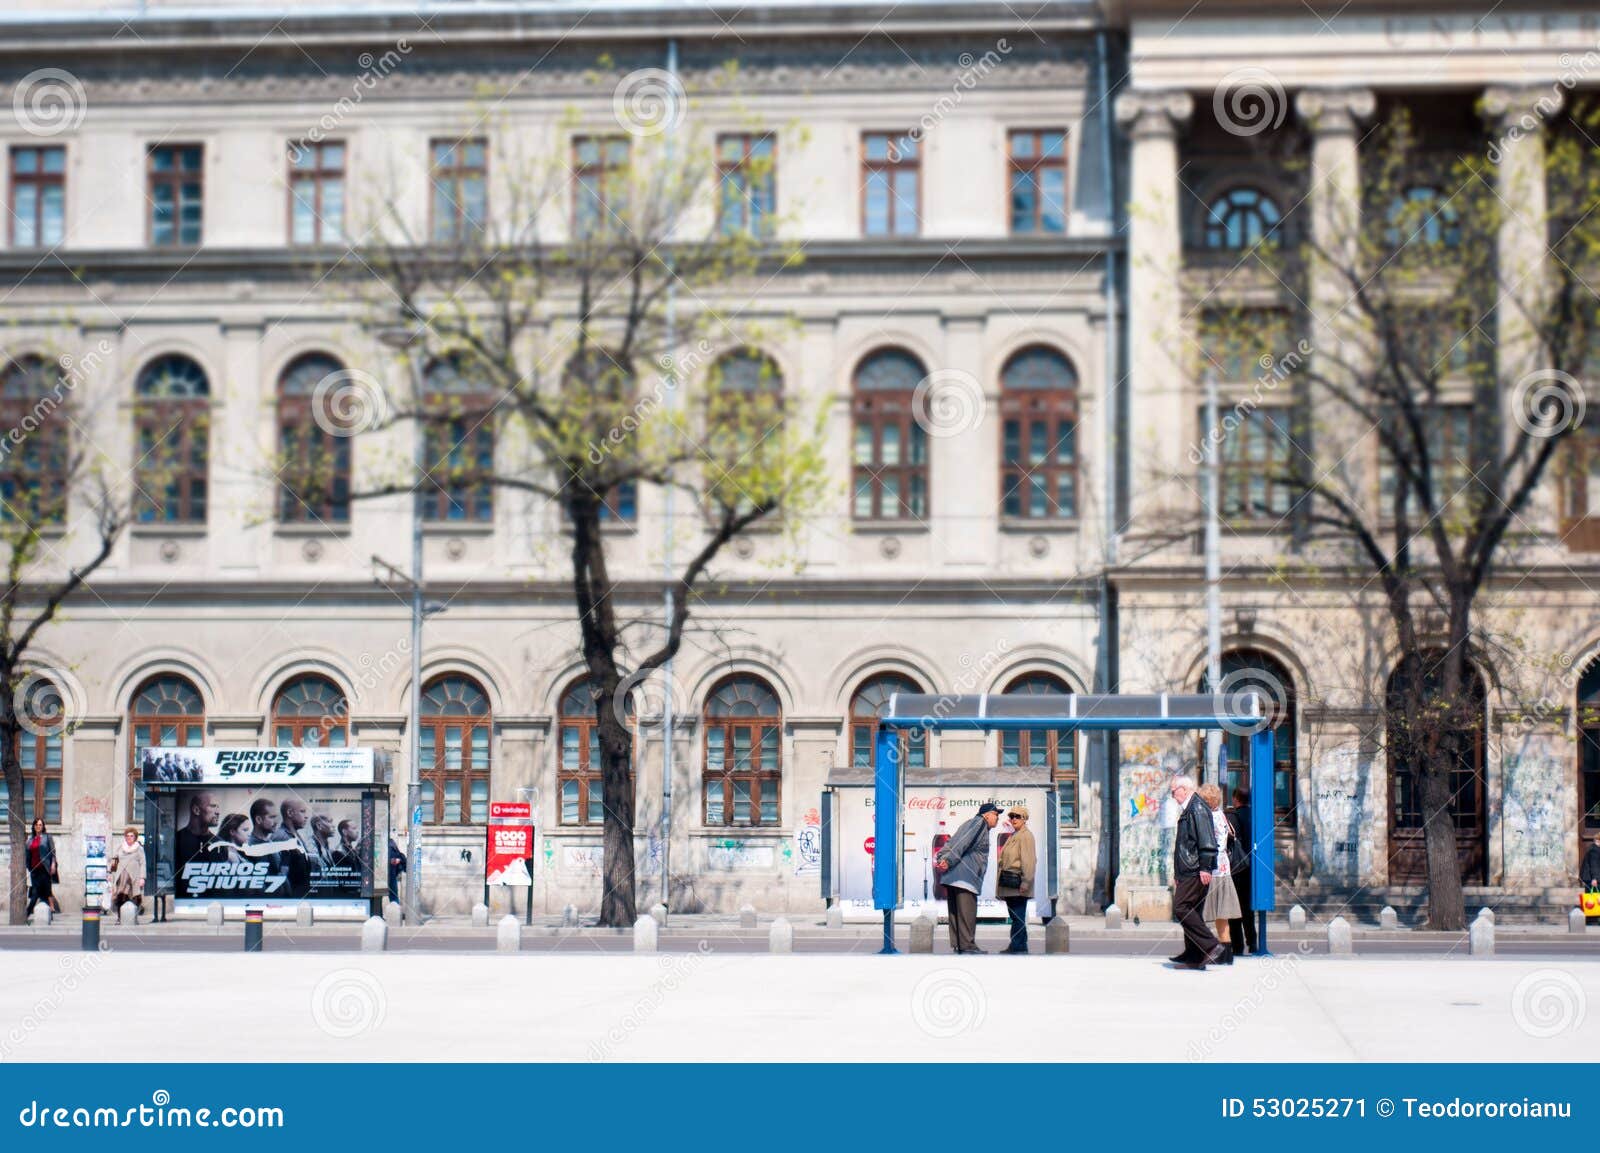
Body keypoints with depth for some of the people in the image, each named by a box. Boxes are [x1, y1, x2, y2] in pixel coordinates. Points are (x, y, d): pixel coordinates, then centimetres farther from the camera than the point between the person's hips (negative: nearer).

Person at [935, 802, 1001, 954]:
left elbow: (951, 842, 19)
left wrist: (941, 858, 6)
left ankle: (957, 943, 12)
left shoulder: (969, 823, 27)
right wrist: (949, 861, -23)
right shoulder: (980, 822, -3)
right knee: (967, 910, -10)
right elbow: (963, 842, -15)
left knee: (956, 911, 9)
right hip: (965, 876, -10)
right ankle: (967, 945, -11)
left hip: (952, 875, 10)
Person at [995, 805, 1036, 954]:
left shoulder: (1026, 836, -9)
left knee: (1017, 916, -9)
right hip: (1009, 885, 10)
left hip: (1017, 884, -10)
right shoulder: (1013, 835, 21)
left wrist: (1025, 882, -22)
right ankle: (1020, 946, 17)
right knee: (1014, 916, 12)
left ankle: (1018, 947, -9)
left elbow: (1028, 861, -17)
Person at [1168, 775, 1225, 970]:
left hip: (1196, 872, -10)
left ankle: (1211, 946, -16)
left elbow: (1206, 841, -19)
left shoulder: (1197, 808, -10)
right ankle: (1194, 957, 10)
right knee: (1191, 912, 9)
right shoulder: (1187, 810, 21)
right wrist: (1177, 873, 26)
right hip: (1188, 872, 10)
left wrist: (1205, 868, -23)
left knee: (1181, 908, -15)